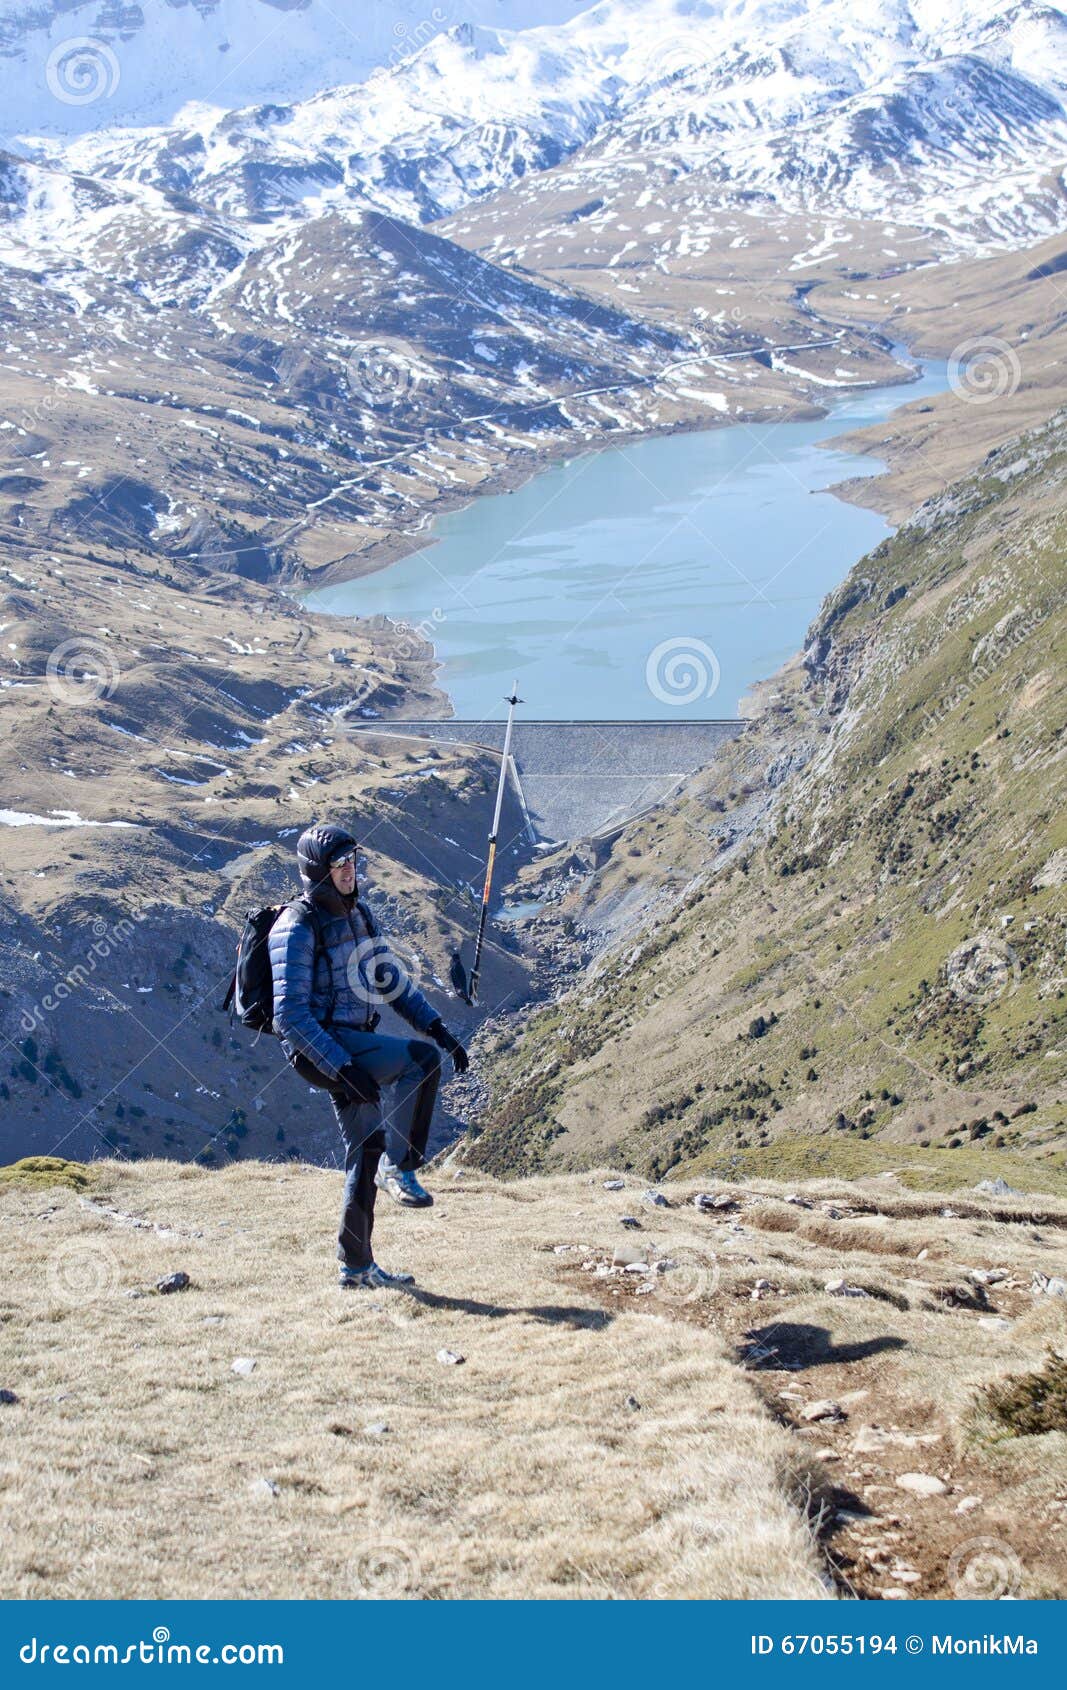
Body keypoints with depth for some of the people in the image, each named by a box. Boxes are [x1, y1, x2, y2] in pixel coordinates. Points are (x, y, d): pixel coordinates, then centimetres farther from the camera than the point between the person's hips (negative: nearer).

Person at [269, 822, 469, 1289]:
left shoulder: (357, 913, 12)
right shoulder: (298, 928, -15)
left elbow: (390, 979, 19)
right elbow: (291, 1016, -21)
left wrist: (438, 1028, 8)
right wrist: (343, 1068, -27)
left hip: (354, 1045, 9)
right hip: (321, 1047, -9)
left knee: (367, 1144, 9)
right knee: (422, 1058, -25)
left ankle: (357, 1266, 17)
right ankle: (399, 1166, -13)